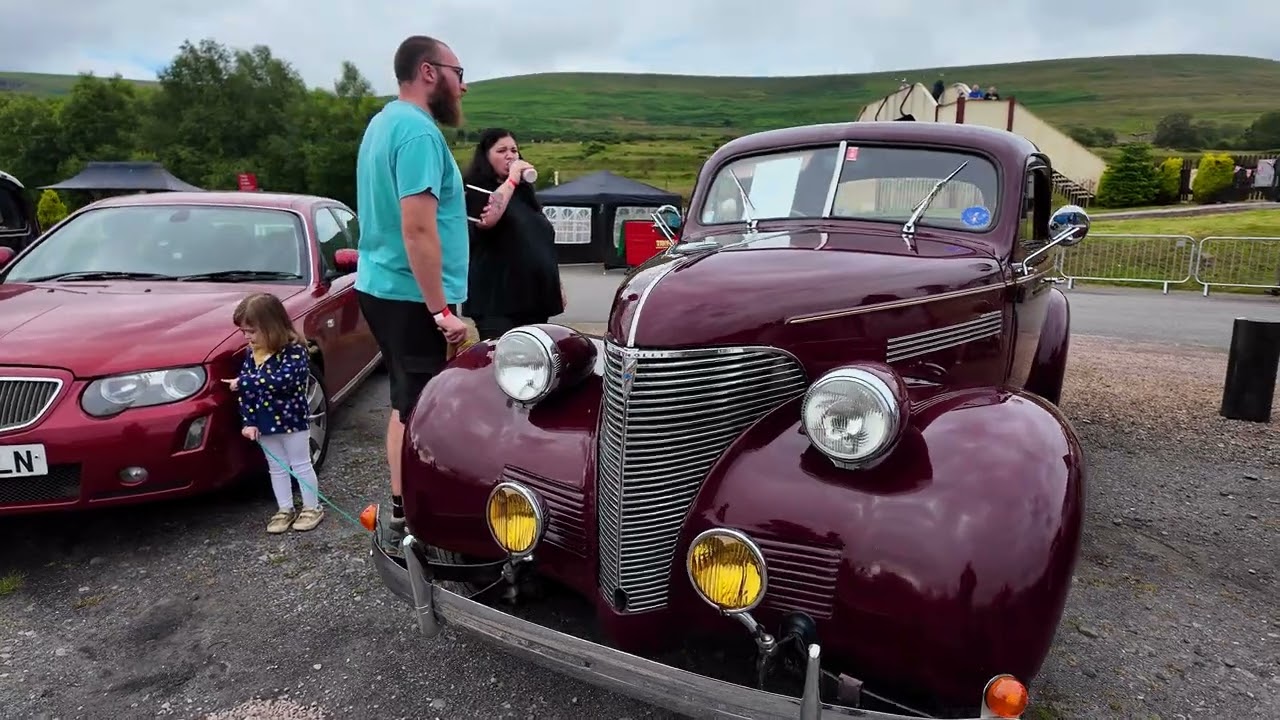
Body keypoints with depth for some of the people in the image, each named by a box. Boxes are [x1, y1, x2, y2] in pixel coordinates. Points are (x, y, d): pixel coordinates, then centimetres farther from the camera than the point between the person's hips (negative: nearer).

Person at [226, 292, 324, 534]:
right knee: (276, 468, 16)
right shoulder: (251, 353, 2)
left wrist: (244, 381, -26)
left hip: (291, 419, -6)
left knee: (301, 465, 7)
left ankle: (312, 507, 20)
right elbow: (245, 391, 3)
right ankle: (285, 510, 28)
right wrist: (248, 421, -5)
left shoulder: (294, 350, -19)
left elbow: (283, 380, -33)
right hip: (264, 423, 6)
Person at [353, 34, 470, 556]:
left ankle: (406, 511, 26)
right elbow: (417, 228, -24)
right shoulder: (418, 130, -16)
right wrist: (441, 310, -22)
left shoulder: (384, 121, 16)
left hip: (382, 287, 10)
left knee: (407, 405, 16)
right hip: (411, 297, -10)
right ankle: (407, 523, 6)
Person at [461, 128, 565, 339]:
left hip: (534, 294, 7)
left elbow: (544, 241, 25)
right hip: (496, 297, -7)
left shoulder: (524, 191, 21)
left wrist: (557, 283, 20)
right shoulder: (476, 190, -2)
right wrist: (511, 180, -15)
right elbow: (486, 220, -26)